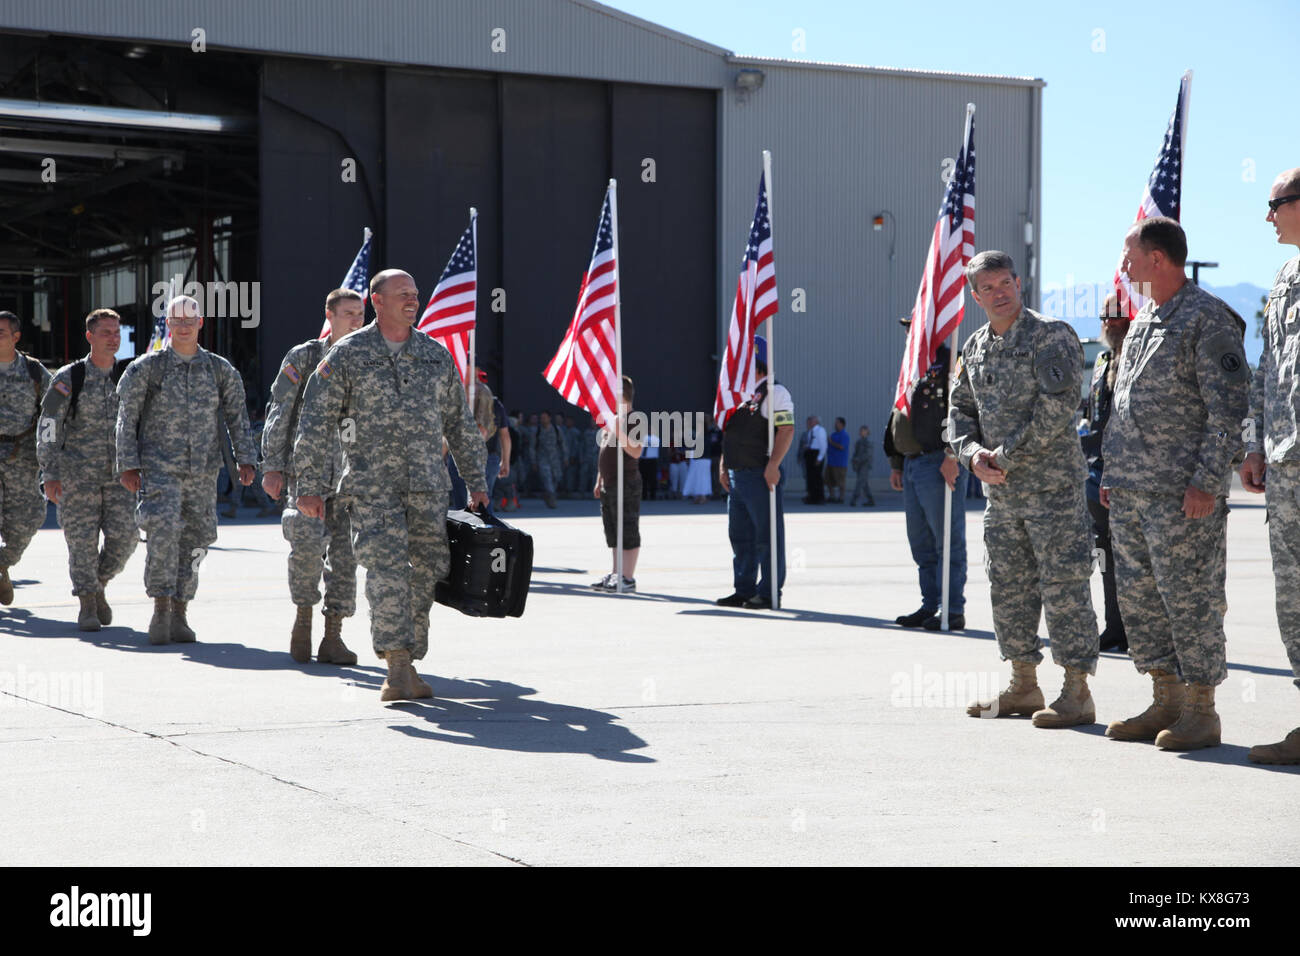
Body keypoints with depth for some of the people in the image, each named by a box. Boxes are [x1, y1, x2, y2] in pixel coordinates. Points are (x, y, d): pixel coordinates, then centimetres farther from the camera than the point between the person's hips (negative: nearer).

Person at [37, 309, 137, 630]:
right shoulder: (68, 378, -5)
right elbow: (48, 428, -6)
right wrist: (50, 476, -12)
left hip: (117, 474, 3)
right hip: (77, 473, -3)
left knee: (124, 537, -7)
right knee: (83, 540, -2)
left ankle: (98, 585, 18)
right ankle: (87, 606, 10)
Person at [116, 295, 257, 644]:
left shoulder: (220, 370, 8)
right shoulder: (147, 367, 2)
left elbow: (237, 417, 10)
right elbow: (126, 419, 2)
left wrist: (245, 459, 0)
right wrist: (128, 466, -5)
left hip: (203, 471, 3)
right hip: (159, 468, -3)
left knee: (193, 541, 4)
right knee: (162, 531, -21)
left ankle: (179, 616, 14)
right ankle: (160, 609, -14)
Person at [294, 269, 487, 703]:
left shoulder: (436, 355, 13)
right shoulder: (346, 354, 1)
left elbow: (459, 423, 19)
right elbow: (316, 422, -1)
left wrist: (476, 480, 16)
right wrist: (310, 484, -8)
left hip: (428, 486, 4)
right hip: (371, 484, -4)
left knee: (426, 574, 3)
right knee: (387, 572, -15)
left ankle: (408, 663, 15)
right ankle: (398, 668, -17)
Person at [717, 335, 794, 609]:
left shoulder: (774, 392, -8)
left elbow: (786, 430, -16)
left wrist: (773, 466, -23)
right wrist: (723, 465, 17)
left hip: (761, 475, -9)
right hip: (737, 475, 9)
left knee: (767, 534, -5)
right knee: (740, 535, 12)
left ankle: (769, 592, -1)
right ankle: (744, 590, 19)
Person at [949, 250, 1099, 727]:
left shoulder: (1052, 336, -8)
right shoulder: (974, 348, 13)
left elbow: (1058, 406, -18)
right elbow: (961, 411, 17)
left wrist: (1008, 455, -16)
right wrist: (974, 454, -3)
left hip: (1053, 485, -7)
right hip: (1000, 491, 7)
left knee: (1063, 587, -6)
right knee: (1008, 588, 12)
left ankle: (1077, 692, -1)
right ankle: (1023, 685, 23)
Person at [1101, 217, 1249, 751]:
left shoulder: (1208, 320, -9)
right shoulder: (1142, 320, 17)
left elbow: (1229, 410, -13)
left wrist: (1206, 482, -18)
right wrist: (1111, 472, 18)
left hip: (1180, 493, -9)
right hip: (1129, 490, 9)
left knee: (1188, 598, -5)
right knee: (1137, 597, 10)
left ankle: (1201, 712, 3)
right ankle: (1166, 702, 19)